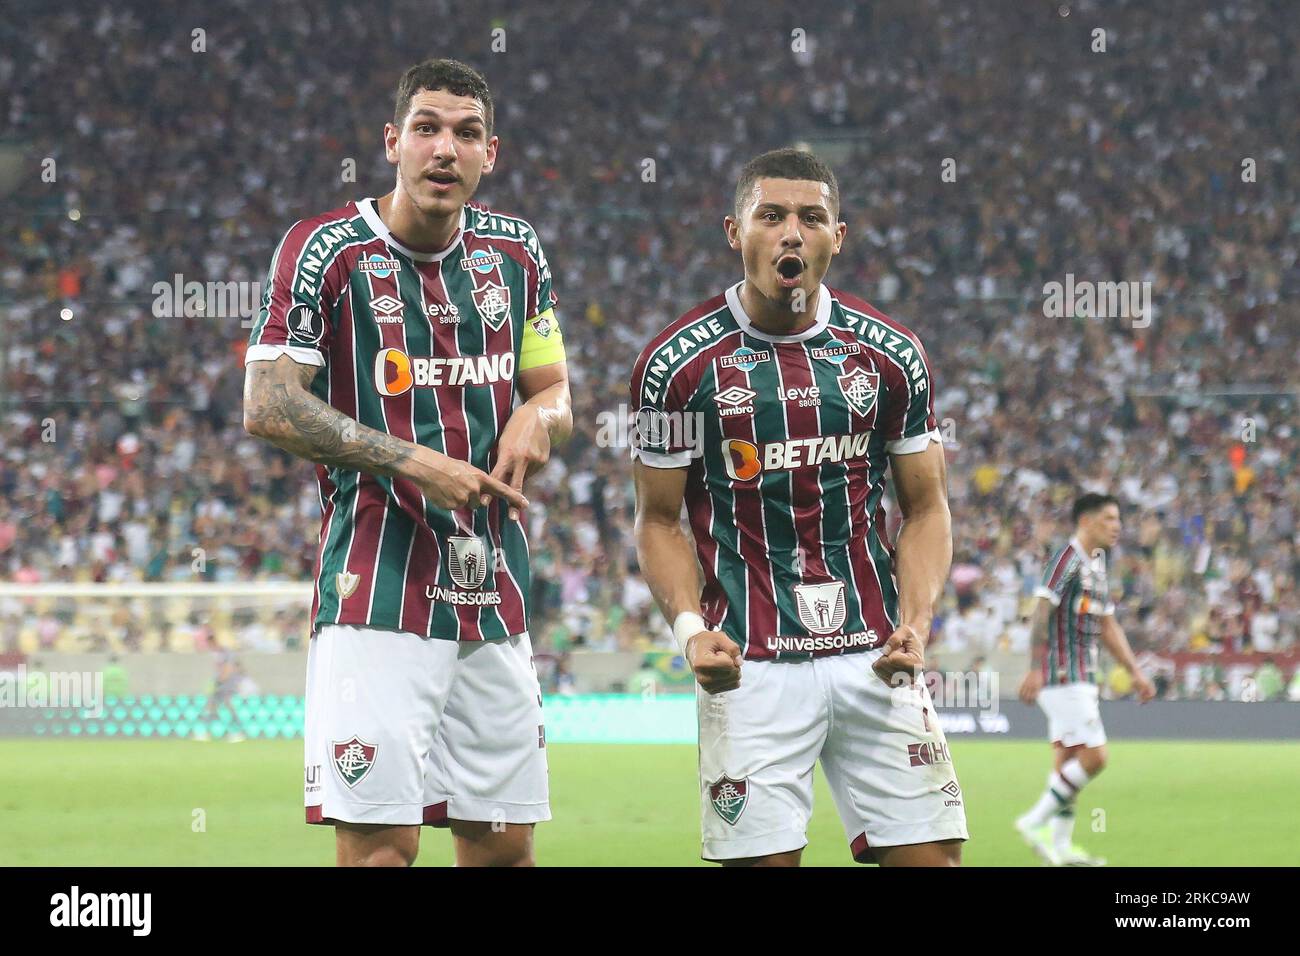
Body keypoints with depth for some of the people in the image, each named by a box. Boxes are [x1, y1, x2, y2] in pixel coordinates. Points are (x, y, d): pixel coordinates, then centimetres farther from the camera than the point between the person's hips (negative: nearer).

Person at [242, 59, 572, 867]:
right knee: (380, 845, -13)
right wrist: (413, 463, -16)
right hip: (379, 593, -6)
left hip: (495, 591, 6)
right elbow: (267, 407, -9)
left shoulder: (516, 252, 12)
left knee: (505, 845, 7)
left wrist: (538, 415, -4)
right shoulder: (327, 251, -5)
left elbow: (555, 391, 21)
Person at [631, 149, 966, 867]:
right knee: (761, 858, -6)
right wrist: (690, 627, -13)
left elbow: (924, 508, 12)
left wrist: (916, 621, -5)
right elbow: (659, 520, 5)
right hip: (750, 665, -2)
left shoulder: (890, 354, 6)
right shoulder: (680, 362, -1)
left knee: (928, 854, -3)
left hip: (875, 658, 2)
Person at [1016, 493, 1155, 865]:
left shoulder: (1096, 565, 19)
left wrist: (1136, 673, 21)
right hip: (1063, 676, -10)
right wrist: (1036, 669, -27)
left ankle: (1061, 845, 10)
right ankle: (1036, 821, -6)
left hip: (1082, 678, 10)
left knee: (1068, 759, 8)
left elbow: (1108, 628, 25)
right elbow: (1042, 612, -20)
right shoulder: (1068, 559, -11)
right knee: (1093, 758, -13)